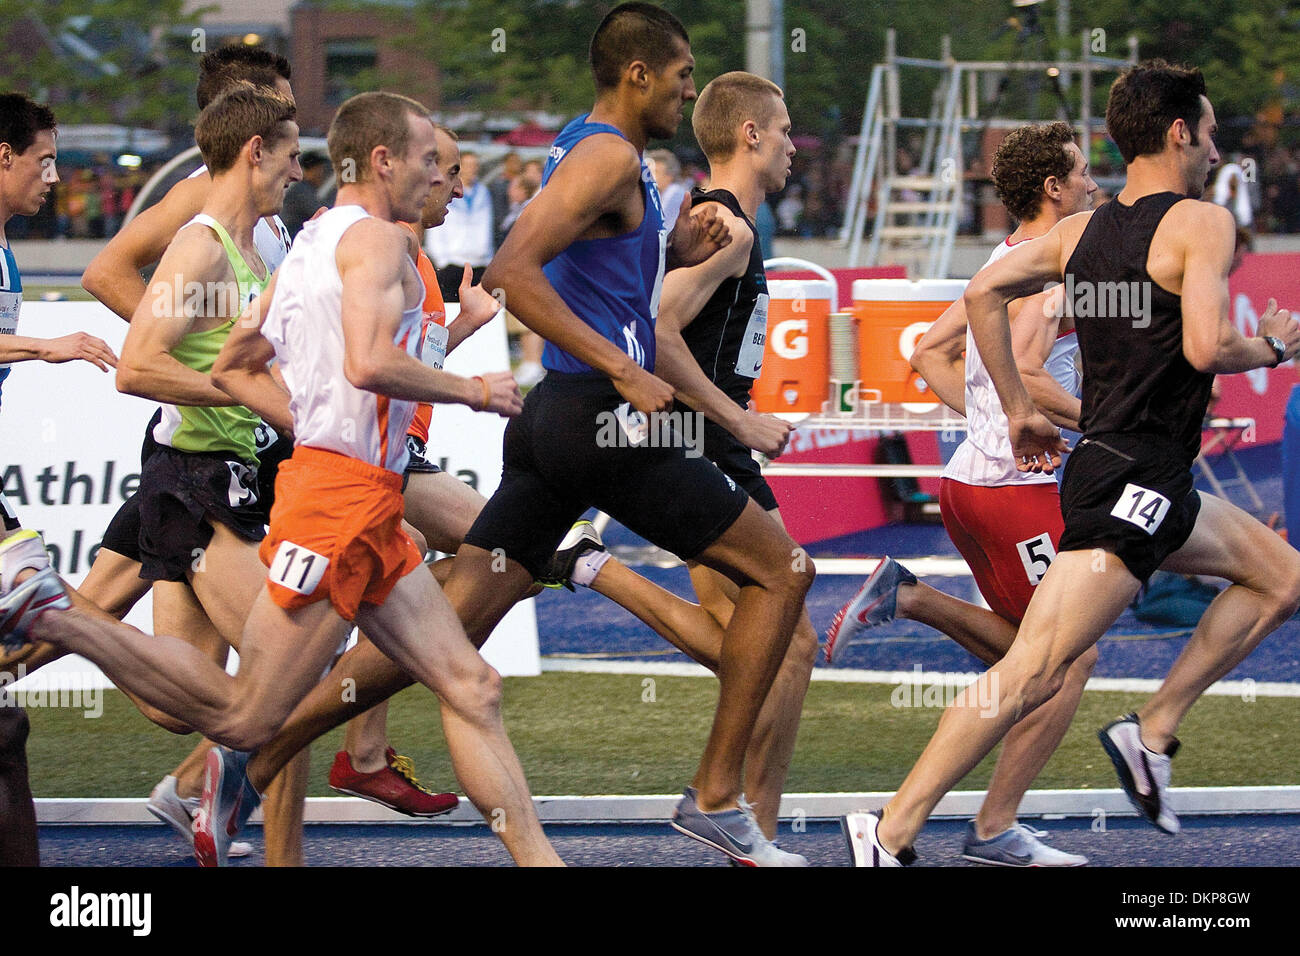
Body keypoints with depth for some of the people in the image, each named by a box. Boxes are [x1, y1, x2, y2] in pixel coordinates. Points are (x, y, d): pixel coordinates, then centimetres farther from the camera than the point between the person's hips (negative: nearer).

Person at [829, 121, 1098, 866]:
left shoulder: (1004, 263, 16)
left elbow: (930, 353, 22)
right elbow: (1019, 375, -26)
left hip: (974, 475, 9)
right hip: (1015, 489, -9)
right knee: (1071, 658, -4)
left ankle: (906, 596, 8)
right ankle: (996, 831, -4)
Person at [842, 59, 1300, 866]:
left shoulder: (1081, 230, 10)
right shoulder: (1203, 224, -11)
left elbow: (983, 292, 8)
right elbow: (1207, 348, -24)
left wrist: (1019, 410, 14)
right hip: (1133, 482, -9)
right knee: (1035, 671, -13)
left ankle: (1152, 734, 15)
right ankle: (892, 833, -17)